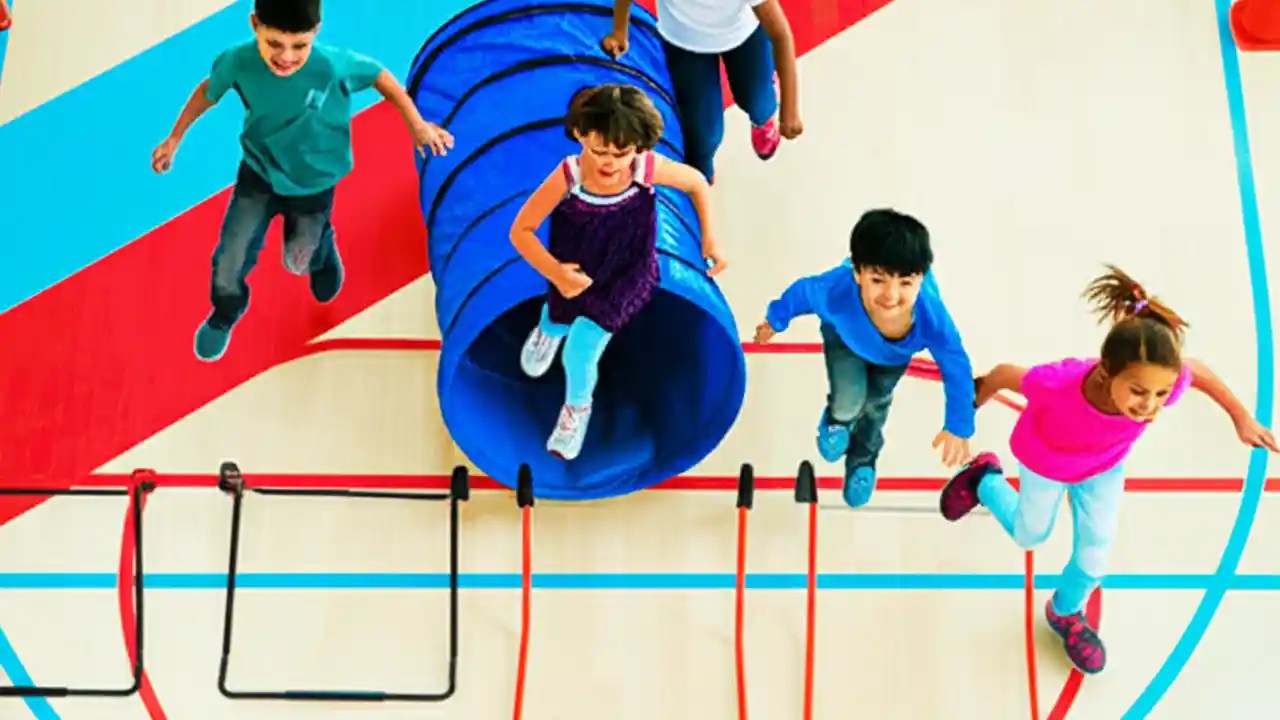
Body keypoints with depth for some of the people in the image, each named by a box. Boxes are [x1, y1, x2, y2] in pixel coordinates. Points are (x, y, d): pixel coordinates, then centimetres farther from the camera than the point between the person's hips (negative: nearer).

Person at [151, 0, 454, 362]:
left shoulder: (333, 65, -37)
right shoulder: (238, 62, -30)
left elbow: (380, 76, -17)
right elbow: (208, 91, -8)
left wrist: (417, 125, -5)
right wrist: (175, 138, 3)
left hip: (312, 181, -1)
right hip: (259, 172, 1)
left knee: (299, 261, 19)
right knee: (230, 259, 3)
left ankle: (323, 253, 59)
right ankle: (223, 316, 38)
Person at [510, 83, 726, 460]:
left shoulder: (649, 169, -32)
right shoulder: (568, 177, -36)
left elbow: (698, 184, -10)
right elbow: (521, 231, -27)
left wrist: (709, 239, -12)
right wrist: (553, 271, -42)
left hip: (622, 280, -1)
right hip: (574, 275, 1)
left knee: (581, 353, -6)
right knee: (561, 321, 29)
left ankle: (578, 407, 31)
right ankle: (549, 330, 72)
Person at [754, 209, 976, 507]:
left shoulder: (931, 317, -50)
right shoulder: (836, 292, -50)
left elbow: (956, 367, -30)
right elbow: (803, 292, -24)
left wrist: (959, 428, -22)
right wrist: (775, 320, -3)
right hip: (846, 334, -1)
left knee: (876, 405, 21)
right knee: (849, 401, -9)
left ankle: (862, 462, 55)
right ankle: (837, 421, 33)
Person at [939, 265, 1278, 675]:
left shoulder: (1164, 383, -42)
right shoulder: (1059, 384, -50)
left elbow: (1198, 370, -16)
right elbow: (1003, 374, -28)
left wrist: (1241, 417, -4)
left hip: (1104, 466, 2)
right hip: (1043, 463, -2)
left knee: (1095, 558, 13)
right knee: (1029, 535, 24)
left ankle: (1065, 612, 47)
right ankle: (984, 480, 54)